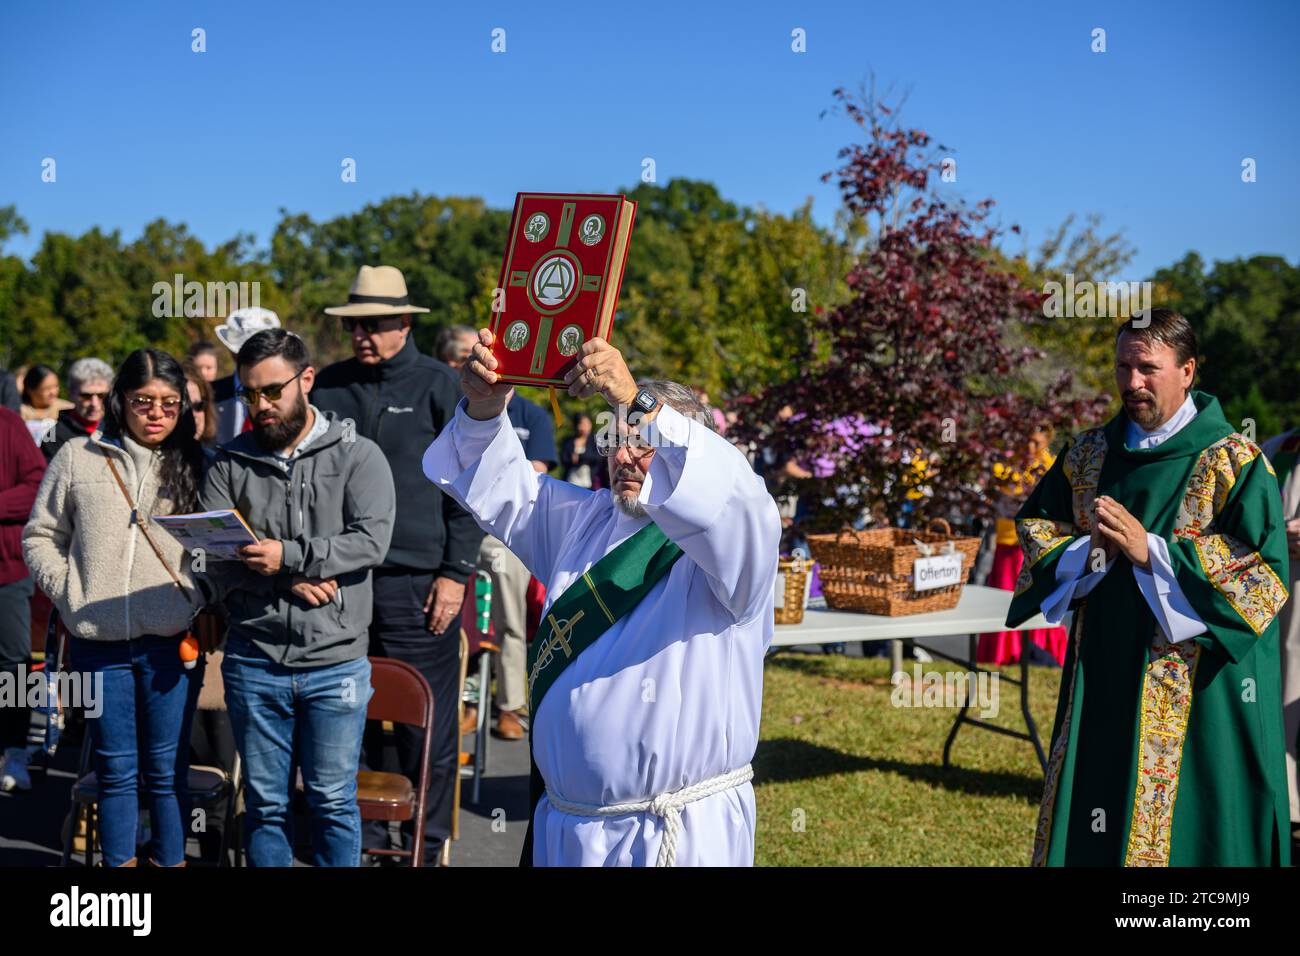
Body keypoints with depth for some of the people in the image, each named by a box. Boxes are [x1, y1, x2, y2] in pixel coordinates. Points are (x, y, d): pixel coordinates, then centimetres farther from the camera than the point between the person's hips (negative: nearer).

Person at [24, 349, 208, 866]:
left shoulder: (195, 466, 5)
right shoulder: (77, 457, 3)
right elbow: (40, 535, 10)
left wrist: (209, 612, -5)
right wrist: (66, 589, -3)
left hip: (171, 642, 0)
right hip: (99, 642, 0)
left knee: (167, 770, 7)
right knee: (116, 770, 10)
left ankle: (171, 861, 20)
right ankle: (119, 862, 22)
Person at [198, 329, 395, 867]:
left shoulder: (358, 457, 1)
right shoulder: (229, 466, 7)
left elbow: (371, 540, -13)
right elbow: (213, 561, -3)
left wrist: (289, 556, -21)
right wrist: (289, 586, -16)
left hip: (335, 662, -2)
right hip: (254, 661, 2)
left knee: (333, 801, 6)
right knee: (264, 803, 11)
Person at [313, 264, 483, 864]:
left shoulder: (437, 385, -1)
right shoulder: (329, 386, 10)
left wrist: (456, 572, -8)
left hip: (417, 582, -4)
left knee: (426, 724, 2)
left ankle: (427, 843, 15)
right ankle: (362, 837, 23)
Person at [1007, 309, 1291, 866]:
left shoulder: (1233, 462, -8)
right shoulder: (1089, 454, 7)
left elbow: (1265, 566, -15)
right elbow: (1036, 524, 15)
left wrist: (1151, 550, -20)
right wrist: (1089, 550, -6)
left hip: (1198, 685, -4)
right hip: (1103, 673, 5)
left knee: (1189, 816, 1)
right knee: (1092, 810, 9)